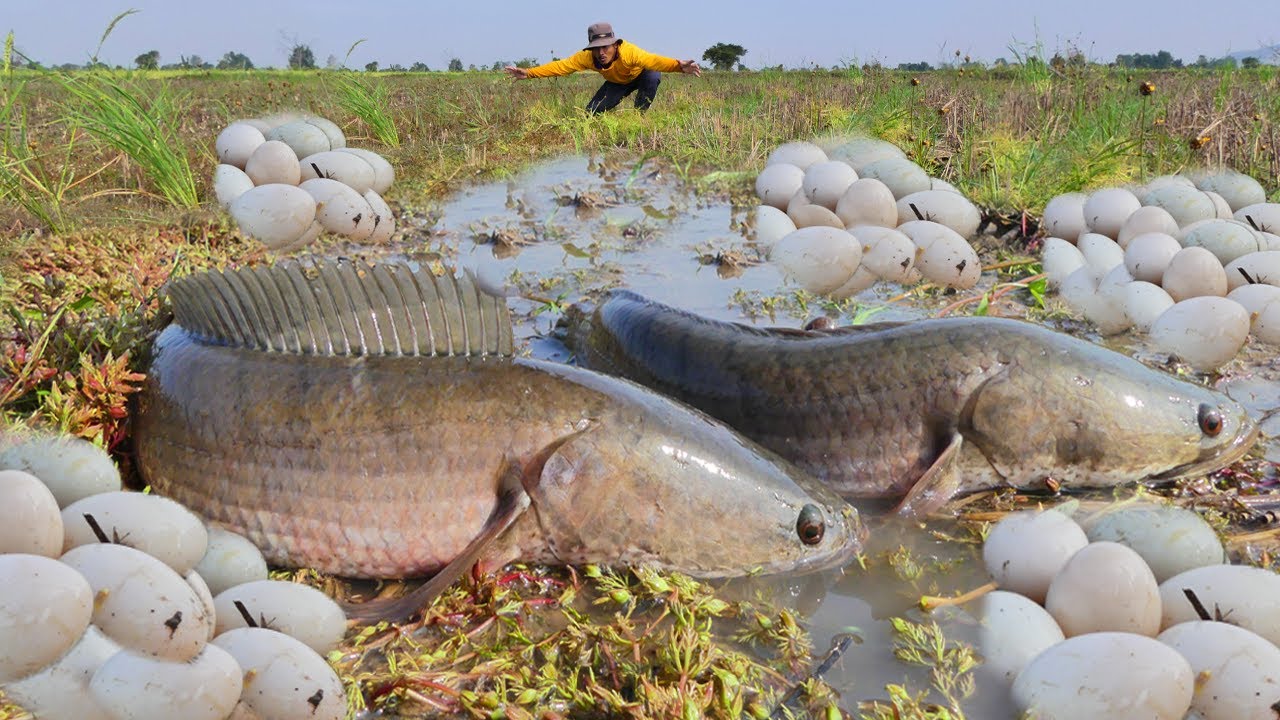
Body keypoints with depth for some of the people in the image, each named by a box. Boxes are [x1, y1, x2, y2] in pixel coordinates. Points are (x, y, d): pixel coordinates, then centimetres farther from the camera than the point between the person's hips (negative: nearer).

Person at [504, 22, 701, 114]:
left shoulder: (629, 52, -44)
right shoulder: (586, 57, -30)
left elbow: (653, 60, -60)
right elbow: (560, 66, -31)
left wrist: (678, 66, -79)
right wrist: (529, 73, -40)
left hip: (641, 74, -4)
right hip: (617, 83, 4)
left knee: (653, 77, -39)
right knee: (592, 112, -9)